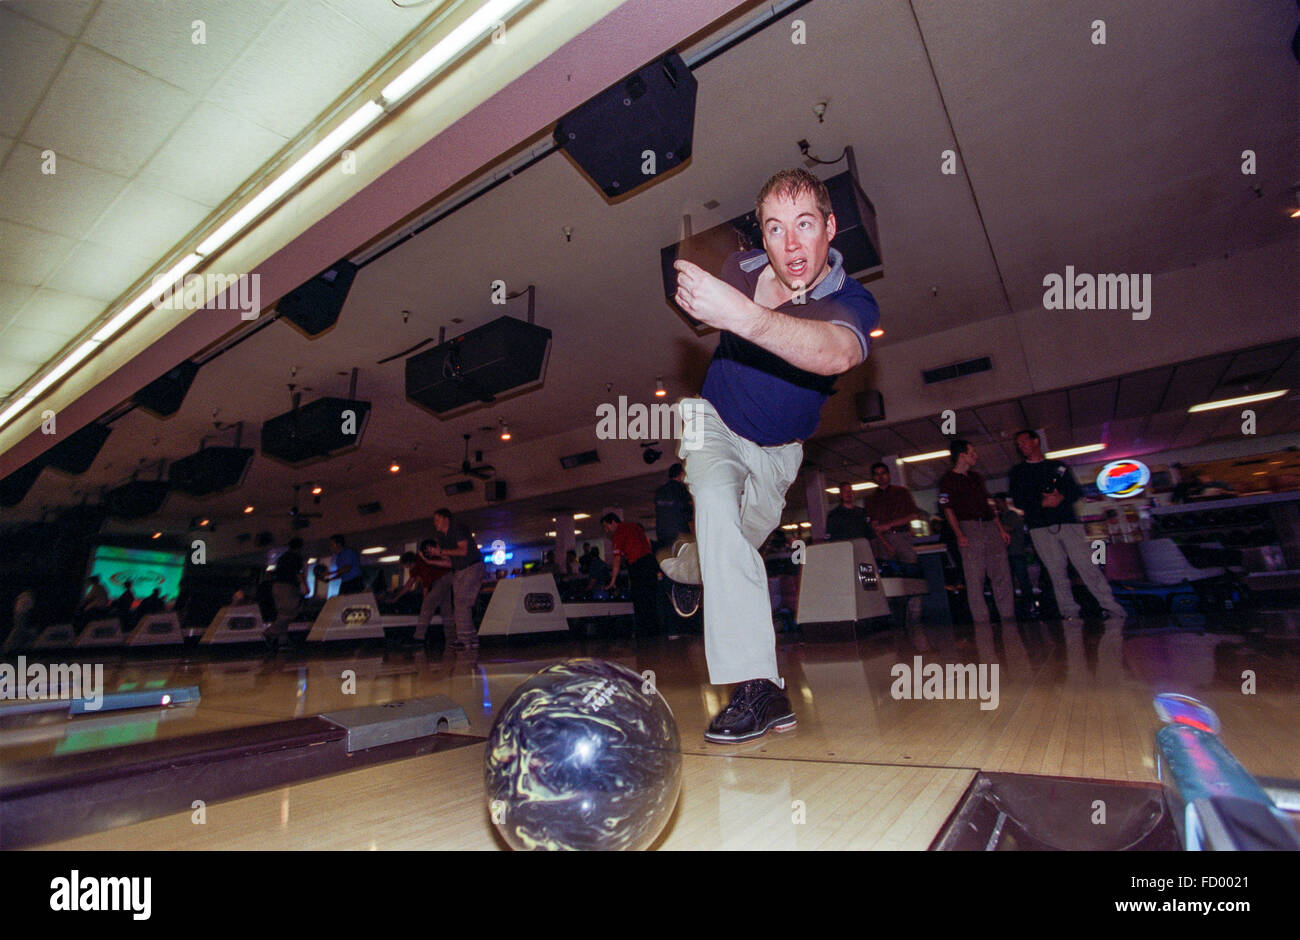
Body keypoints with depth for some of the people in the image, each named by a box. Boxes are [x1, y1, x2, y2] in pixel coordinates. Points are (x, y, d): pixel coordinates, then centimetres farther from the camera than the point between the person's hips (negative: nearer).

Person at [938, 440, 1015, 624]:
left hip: (990, 526, 7)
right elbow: (948, 509, -8)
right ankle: (982, 622, -1)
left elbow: (988, 505, 23)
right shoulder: (948, 480, -2)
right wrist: (959, 535, -19)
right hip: (970, 528, -7)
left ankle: (1009, 617, 14)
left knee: (1002, 574, 6)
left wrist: (1001, 529, 16)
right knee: (975, 578, -5)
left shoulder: (976, 477, 21)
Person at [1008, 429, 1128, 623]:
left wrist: (1061, 497, -11)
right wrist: (1042, 502, -12)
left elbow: (1076, 491, 10)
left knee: (1087, 565, -8)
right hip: (1040, 527, 0)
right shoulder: (1018, 471, 15)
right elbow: (1018, 500, 4)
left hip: (1068, 522, 0)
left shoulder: (1058, 466, 18)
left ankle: (1114, 611, -2)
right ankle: (1070, 614, 0)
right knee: (1057, 572, -3)